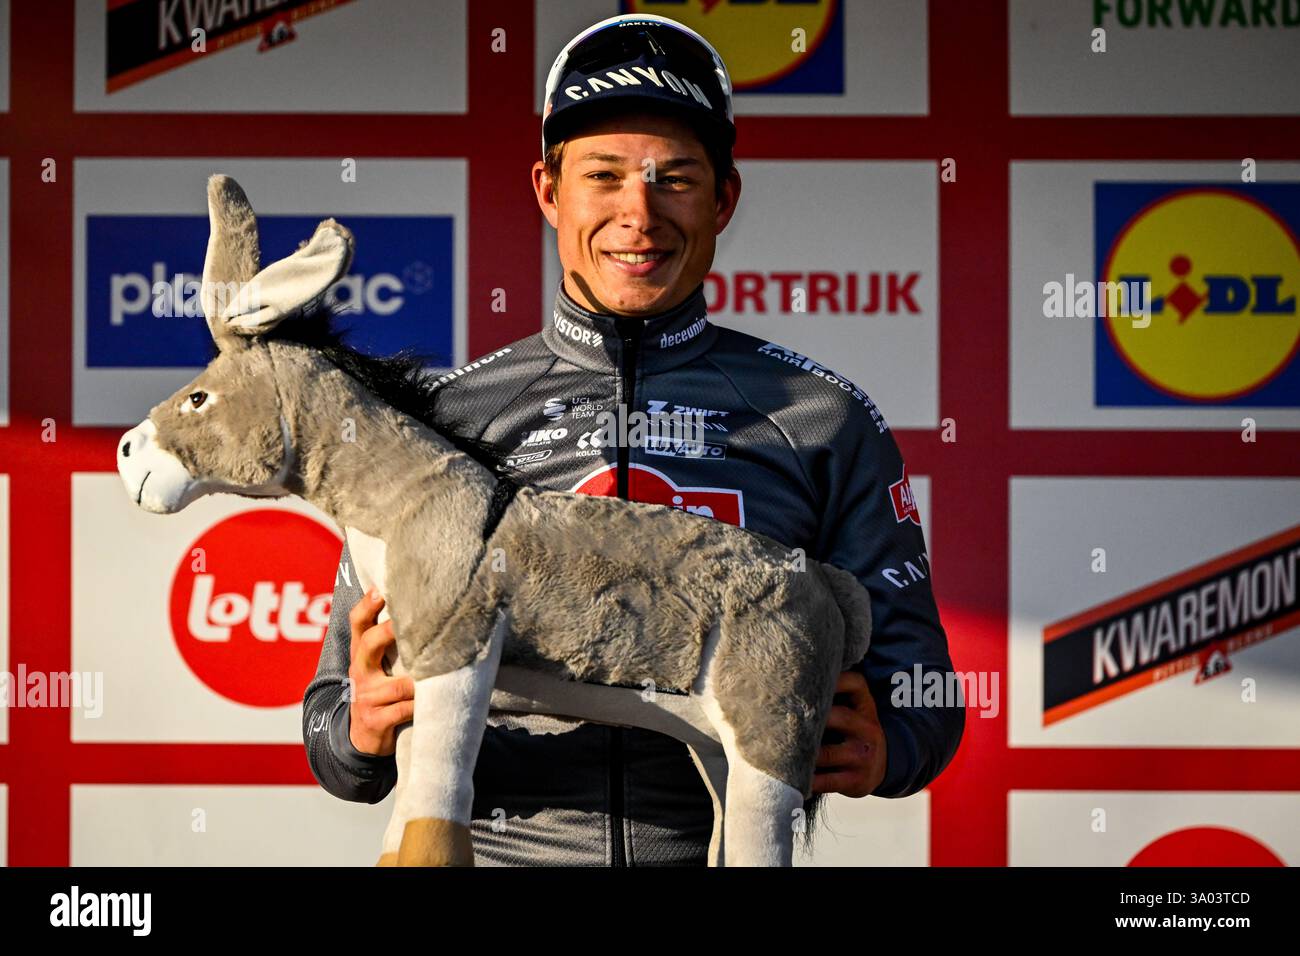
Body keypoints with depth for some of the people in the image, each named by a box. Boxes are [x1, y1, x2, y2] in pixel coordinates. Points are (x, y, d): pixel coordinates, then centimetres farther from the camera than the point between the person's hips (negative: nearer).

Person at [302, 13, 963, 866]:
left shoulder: (825, 423, 9)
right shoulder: (445, 421, 9)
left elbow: (917, 686, 9)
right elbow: (336, 726, 10)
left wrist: (879, 750, -13)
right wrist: (364, 729, -13)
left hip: (727, 850, -2)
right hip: (503, 853, 2)